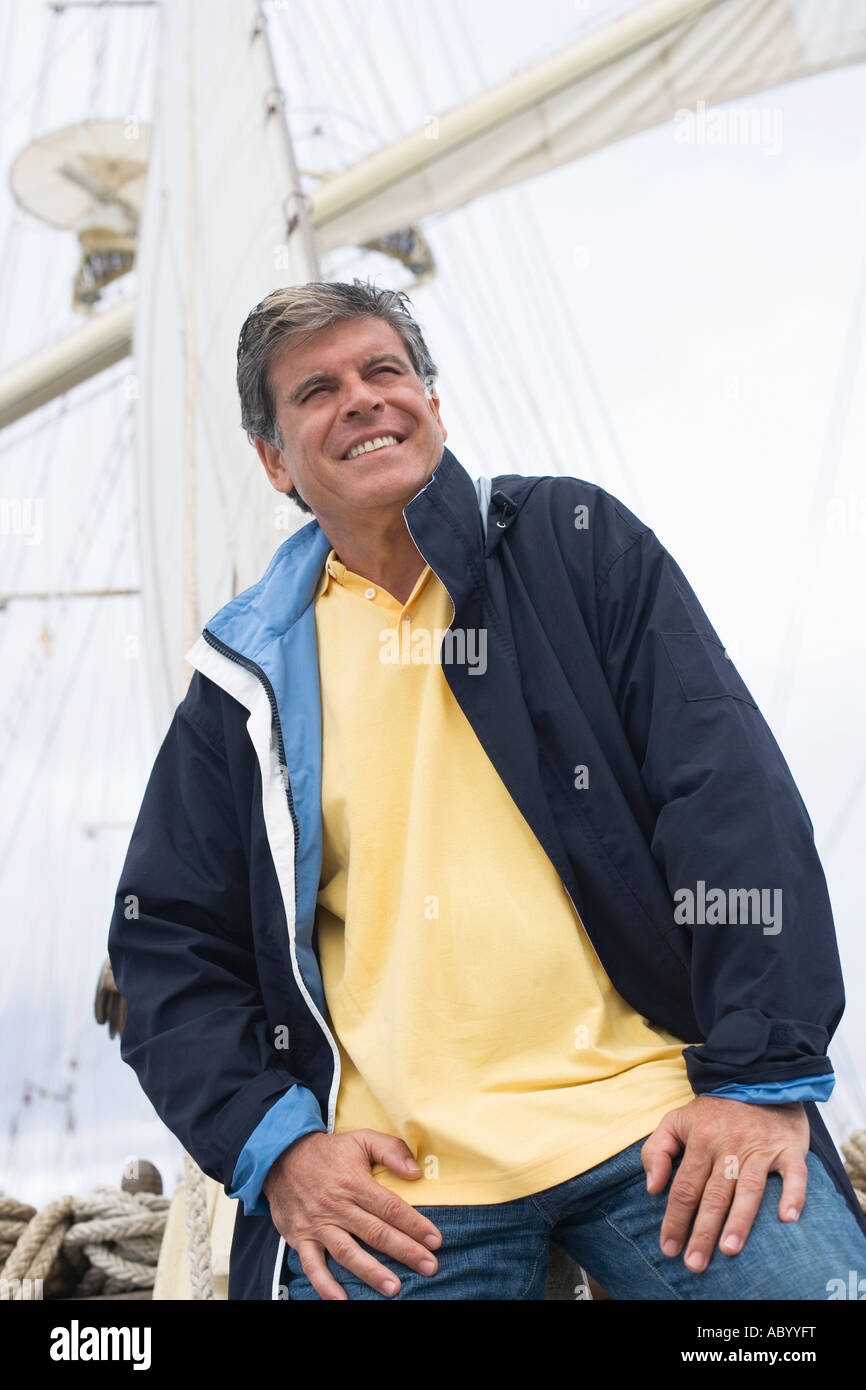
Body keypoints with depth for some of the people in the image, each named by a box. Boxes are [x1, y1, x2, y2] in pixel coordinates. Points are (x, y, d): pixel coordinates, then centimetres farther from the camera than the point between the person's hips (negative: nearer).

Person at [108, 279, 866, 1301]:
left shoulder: (572, 542, 6)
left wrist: (764, 1074, -10)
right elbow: (167, 940, 13)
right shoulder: (249, 677, 11)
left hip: (660, 1113, -1)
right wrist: (270, 1144, -2)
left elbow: (730, 794, -2)